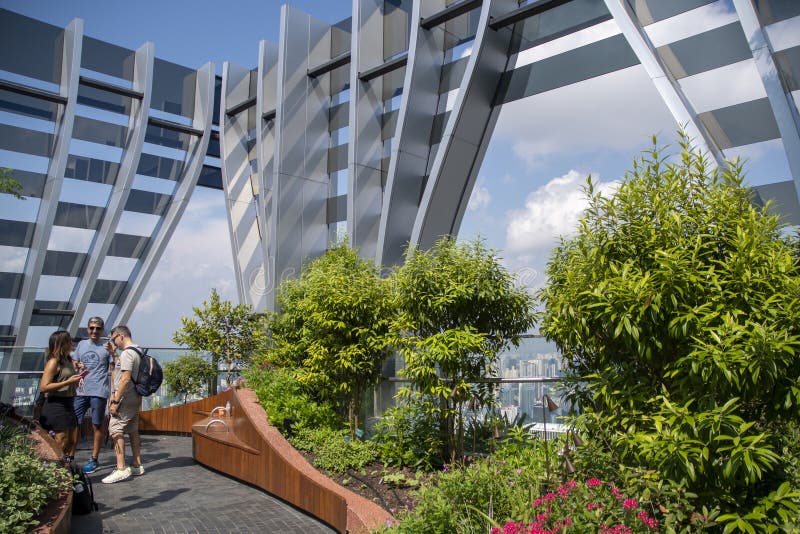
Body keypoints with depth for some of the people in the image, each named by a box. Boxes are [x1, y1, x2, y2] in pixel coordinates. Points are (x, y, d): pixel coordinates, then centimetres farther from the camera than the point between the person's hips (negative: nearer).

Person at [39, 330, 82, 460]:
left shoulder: (67, 360, 13)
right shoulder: (53, 362, -13)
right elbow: (43, 387, -21)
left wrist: (77, 379, 11)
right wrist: (68, 382, -23)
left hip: (68, 404, 9)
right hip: (56, 405, -9)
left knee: (72, 440, 10)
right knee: (61, 443, -7)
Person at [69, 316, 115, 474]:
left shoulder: (107, 346, 1)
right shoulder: (81, 344, 14)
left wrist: (113, 352, -19)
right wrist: (78, 366, 1)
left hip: (99, 392, -4)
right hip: (81, 391, 4)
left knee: (97, 426, 4)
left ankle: (94, 460, 14)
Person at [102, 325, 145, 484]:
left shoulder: (127, 353, -16)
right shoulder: (137, 351, 14)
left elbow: (125, 379, -23)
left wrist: (115, 401, -20)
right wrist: (113, 352, 24)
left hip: (126, 398, -10)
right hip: (136, 398, 10)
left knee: (115, 430, -8)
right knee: (133, 431, 14)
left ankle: (121, 469, -12)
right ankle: (137, 465, 20)